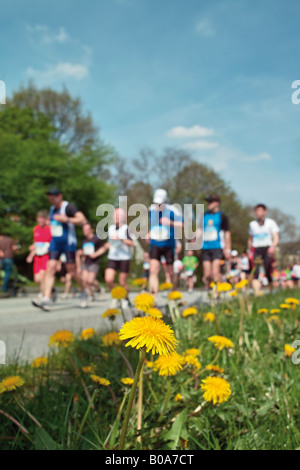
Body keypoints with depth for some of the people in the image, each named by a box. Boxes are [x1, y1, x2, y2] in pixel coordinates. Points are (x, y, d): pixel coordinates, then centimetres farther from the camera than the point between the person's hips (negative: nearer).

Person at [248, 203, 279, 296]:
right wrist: (249, 250, 15)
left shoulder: (271, 222, 7)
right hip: (256, 250, 2)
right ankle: (256, 293, -19)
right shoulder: (252, 224, 17)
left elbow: (276, 238, 1)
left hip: (267, 249, -2)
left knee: (268, 272, -4)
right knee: (255, 272, -14)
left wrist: (273, 247, -18)